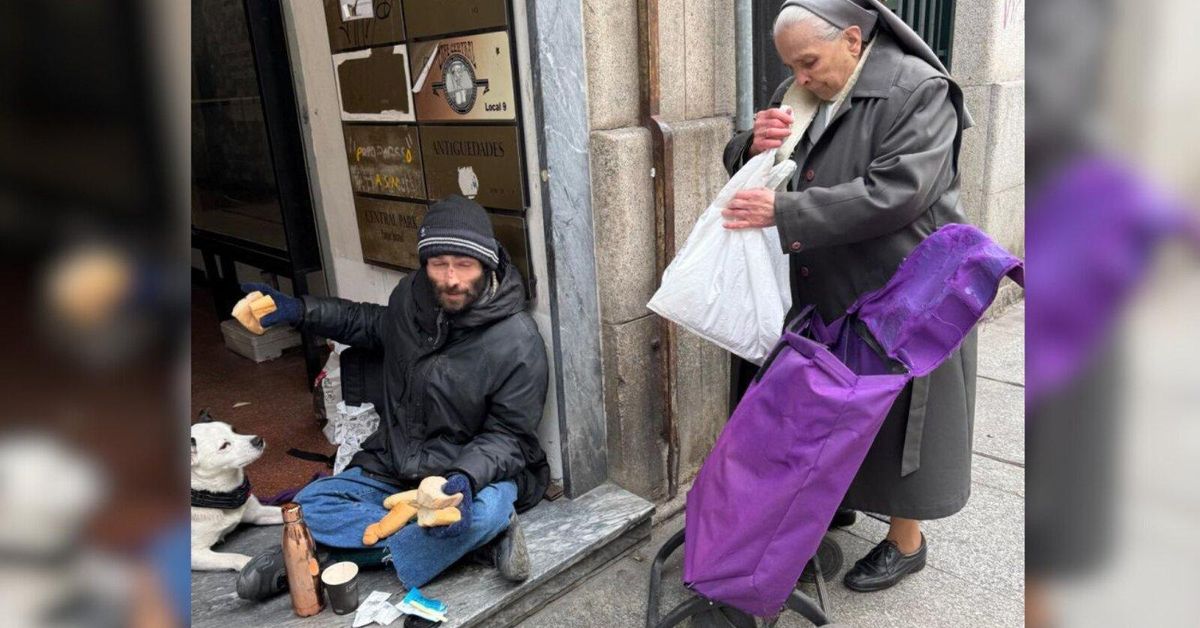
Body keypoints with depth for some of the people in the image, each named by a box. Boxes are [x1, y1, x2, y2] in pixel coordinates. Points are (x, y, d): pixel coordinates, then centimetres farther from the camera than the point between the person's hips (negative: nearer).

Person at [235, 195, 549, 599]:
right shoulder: (413, 296, -4)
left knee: (484, 509, -38)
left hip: (476, 472, -6)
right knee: (310, 506, -11)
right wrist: (299, 311, 9)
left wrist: (467, 477, -35)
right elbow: (374, 324, 20)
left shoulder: (518, 342, -20)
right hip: (396, 469, 6)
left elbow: (507, 437, -16)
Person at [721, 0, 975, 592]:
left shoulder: (917, 93, -16)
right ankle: (836, 499, 43)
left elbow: (892, 193, -28)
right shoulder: (798, 93, 5)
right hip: (820, 292, 6)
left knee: (892, 414, 7)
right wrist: (754, 145, -15)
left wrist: (784, 211, -30)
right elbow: (740, 161, 10)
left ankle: (905, 541, 29)